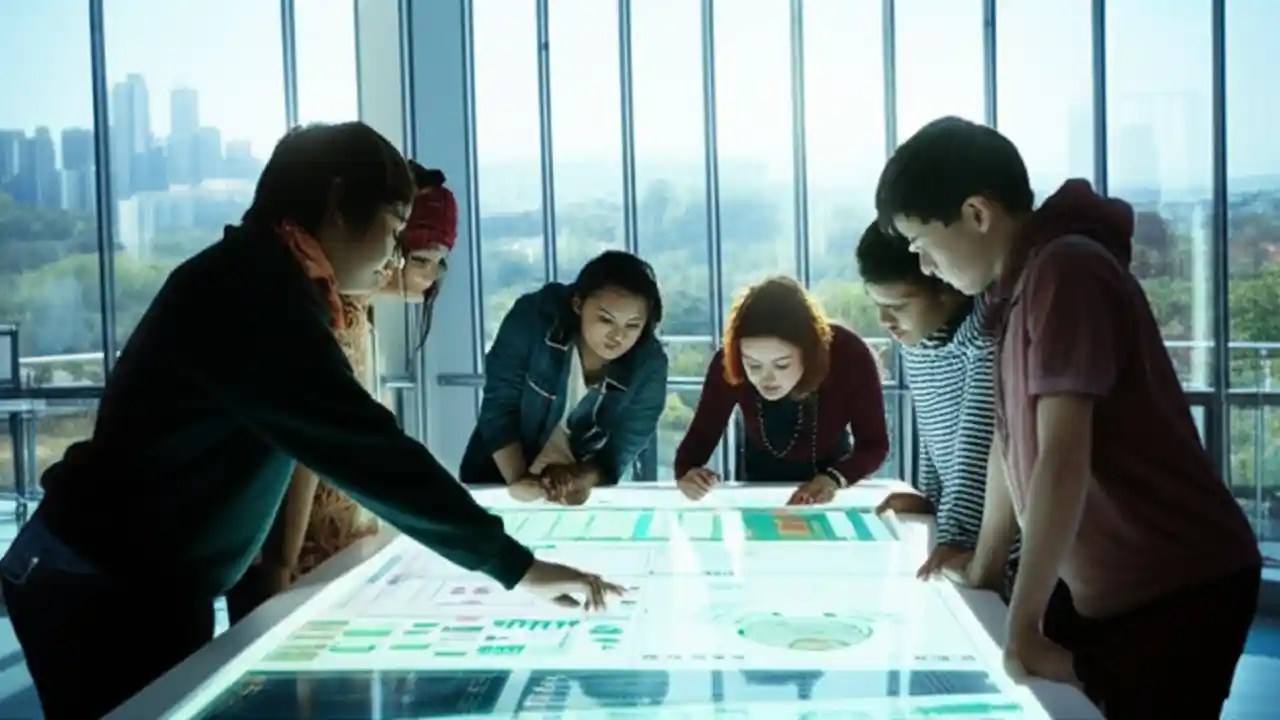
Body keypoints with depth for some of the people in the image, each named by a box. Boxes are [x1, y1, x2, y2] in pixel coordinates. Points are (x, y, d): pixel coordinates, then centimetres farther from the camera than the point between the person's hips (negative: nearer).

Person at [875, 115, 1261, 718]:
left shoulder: (1066, 271, -20)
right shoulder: (1018, 284, 8)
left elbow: (1063, 460, -25)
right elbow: (1012, 437, 15)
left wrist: (1022, 628, -23)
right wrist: (982, 569, 20)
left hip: (1176, 588, -8)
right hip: (1112, 592, 8)